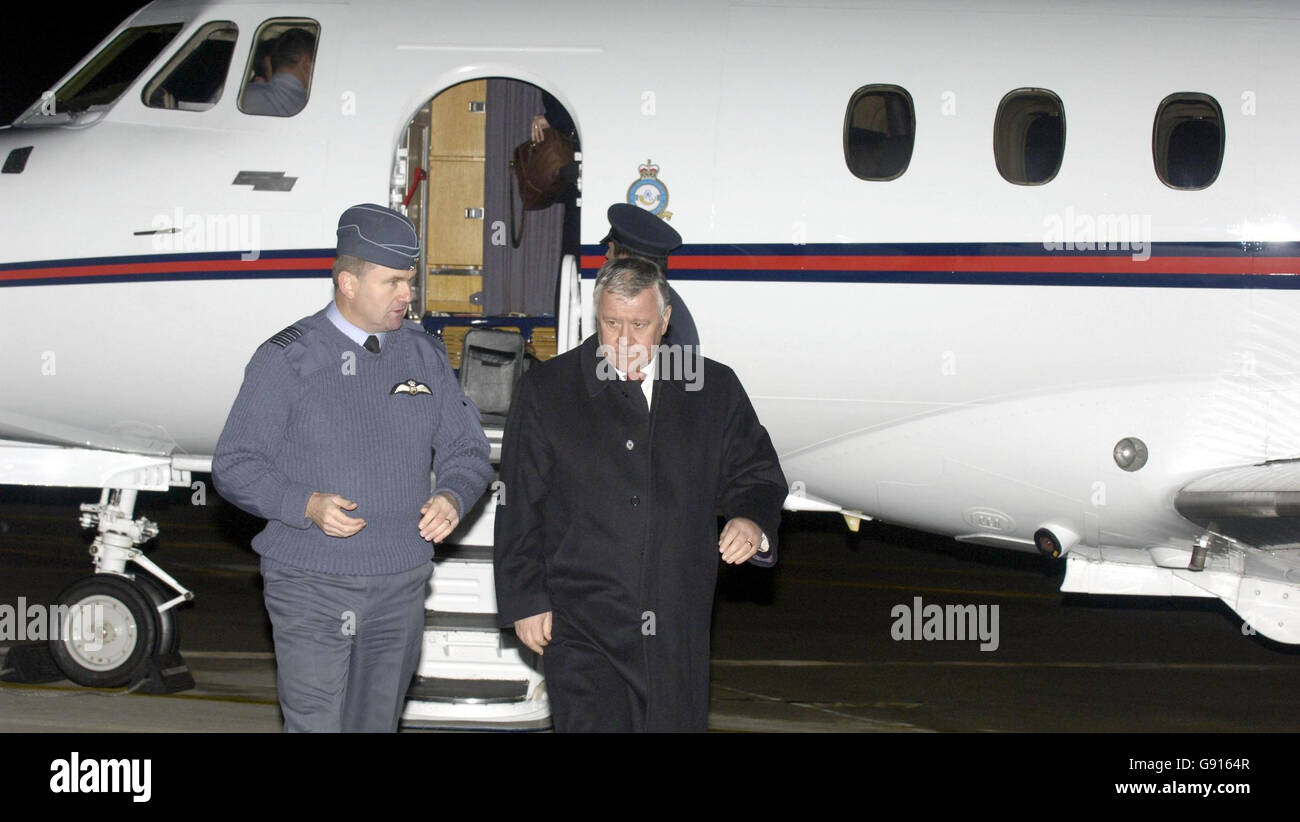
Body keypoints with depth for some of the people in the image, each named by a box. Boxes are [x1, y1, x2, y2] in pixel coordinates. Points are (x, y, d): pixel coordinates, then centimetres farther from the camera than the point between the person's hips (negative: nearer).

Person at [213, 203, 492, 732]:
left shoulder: (425, 356, 9)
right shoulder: (287, 359, -4)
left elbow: (466, 450, 14)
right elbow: (234, 465, -4)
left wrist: (453, 497, -9)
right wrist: (307, 505, -21)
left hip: (399, 589, 4)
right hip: (310, 588, -4)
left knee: (377, 724, 11)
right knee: (314, 726, -8)